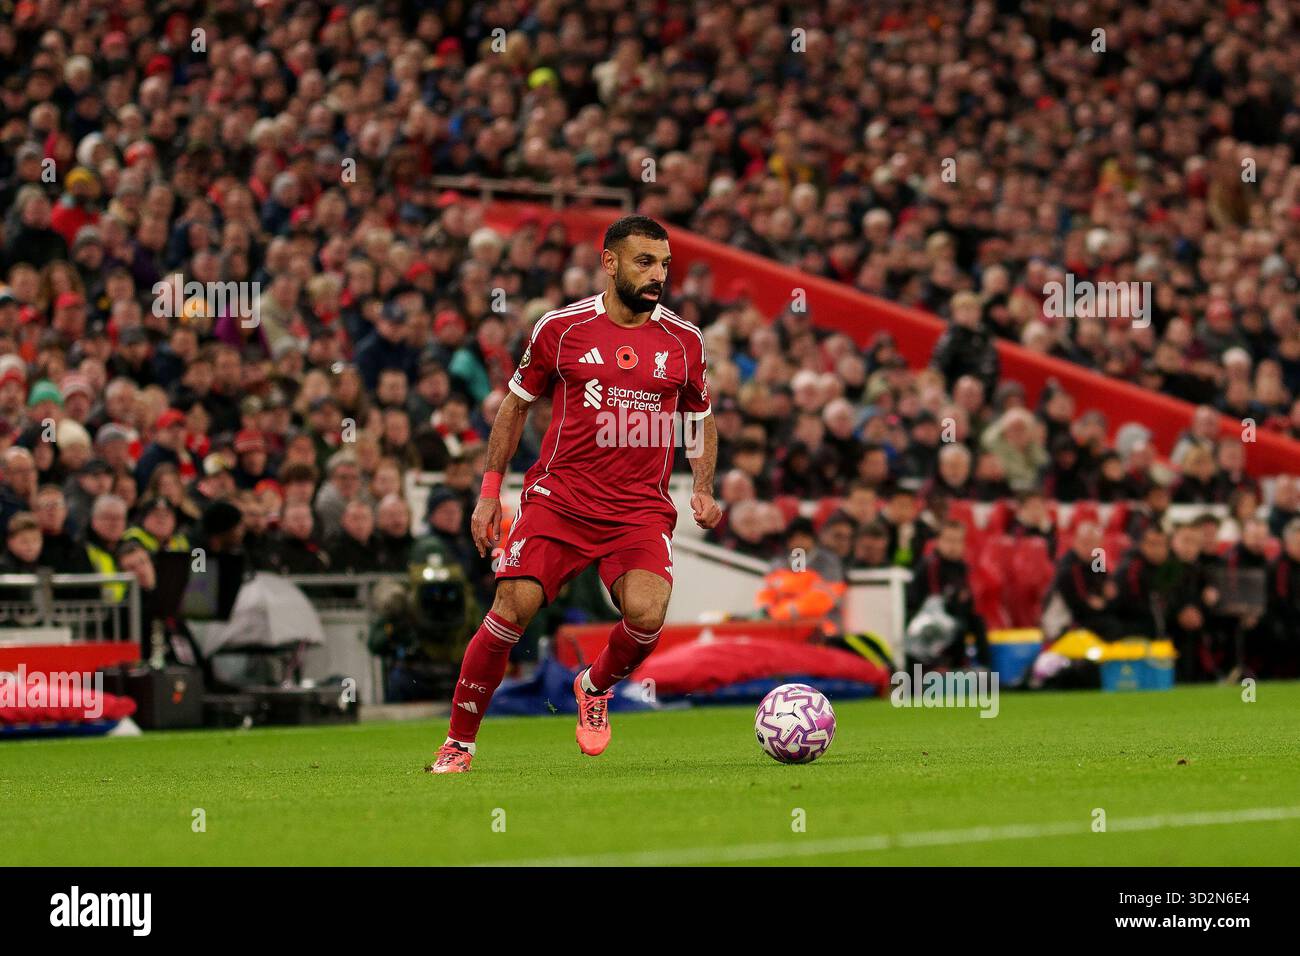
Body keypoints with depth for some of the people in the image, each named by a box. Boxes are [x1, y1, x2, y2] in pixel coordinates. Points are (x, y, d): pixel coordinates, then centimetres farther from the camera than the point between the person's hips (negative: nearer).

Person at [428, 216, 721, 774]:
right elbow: (516, 405, 14)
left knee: (646, 614, -24)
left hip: (641, 510, 1)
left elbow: (702, 418, 23)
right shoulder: (561, 328, 2)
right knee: (512, 608, -16)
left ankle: (596, 687, 12)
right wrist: (489, 492, 10)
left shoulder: (683, 342, 7)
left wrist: (703, 491, 7)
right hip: (559, 496, -1)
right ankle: (458, 744, 1)